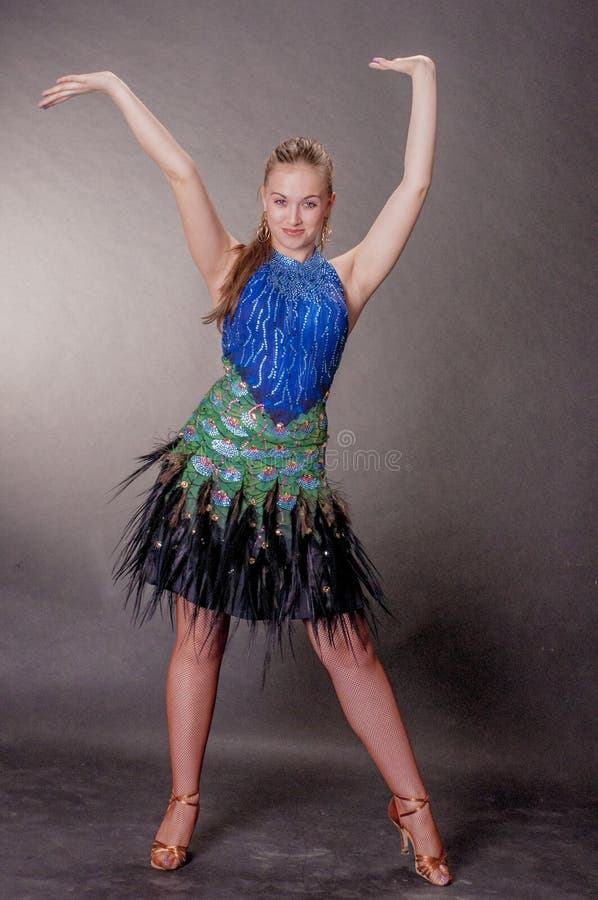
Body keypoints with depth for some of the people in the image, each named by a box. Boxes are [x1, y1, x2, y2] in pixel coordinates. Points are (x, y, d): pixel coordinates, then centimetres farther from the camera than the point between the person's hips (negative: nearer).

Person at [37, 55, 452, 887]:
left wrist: (424, 77, 10)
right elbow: (182, 172, 2)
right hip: (213, 474, 1)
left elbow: (416, 184, 6)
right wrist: (116, 85, 2)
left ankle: (412, 806, 21)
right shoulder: (235, 268, 6)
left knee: (350, 652, 3)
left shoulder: (344, 279, 7)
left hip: (297, 488, 0)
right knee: (198, 639, 10)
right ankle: (184, 804, 28)